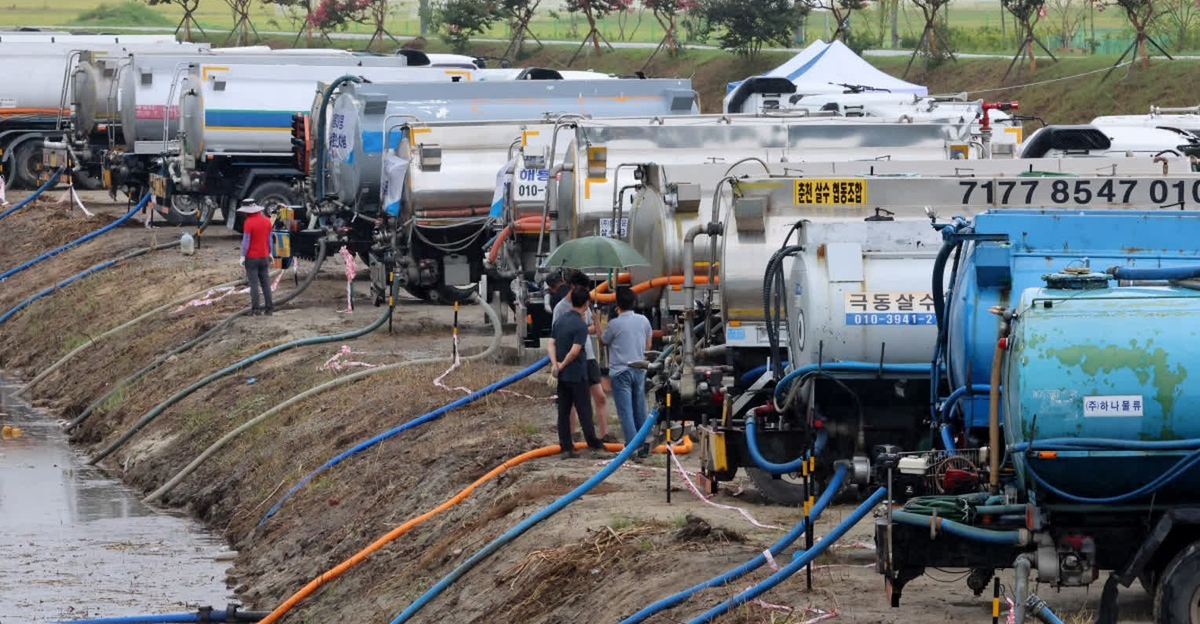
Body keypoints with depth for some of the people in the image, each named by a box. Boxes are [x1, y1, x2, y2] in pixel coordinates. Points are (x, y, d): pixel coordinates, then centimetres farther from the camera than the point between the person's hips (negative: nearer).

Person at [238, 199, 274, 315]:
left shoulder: (248, 223, -16)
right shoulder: (266, 220, 3)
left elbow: (246, 241, -16)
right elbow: (269, 239, 10)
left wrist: (243, 256, -10)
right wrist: (270, 253, 20)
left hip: (251, 258, -5)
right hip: (264, 257, 5)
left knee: (254, 284, 0)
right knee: (266, 283, 9)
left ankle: (256, 308, -1)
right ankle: (269, 308, 8)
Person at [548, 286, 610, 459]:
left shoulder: (559, 321, 7)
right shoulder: (580, 325, -16)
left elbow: (551, 345, 1)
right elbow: (575, 351, -22)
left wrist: (555, 365, -8)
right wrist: (563, 365, -8)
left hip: (562, 375, 6)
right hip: (577, 374, -6)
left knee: (564, 412, 8)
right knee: (584, 412, -2)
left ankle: (566, 447, 9)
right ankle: (595, 447, 0)